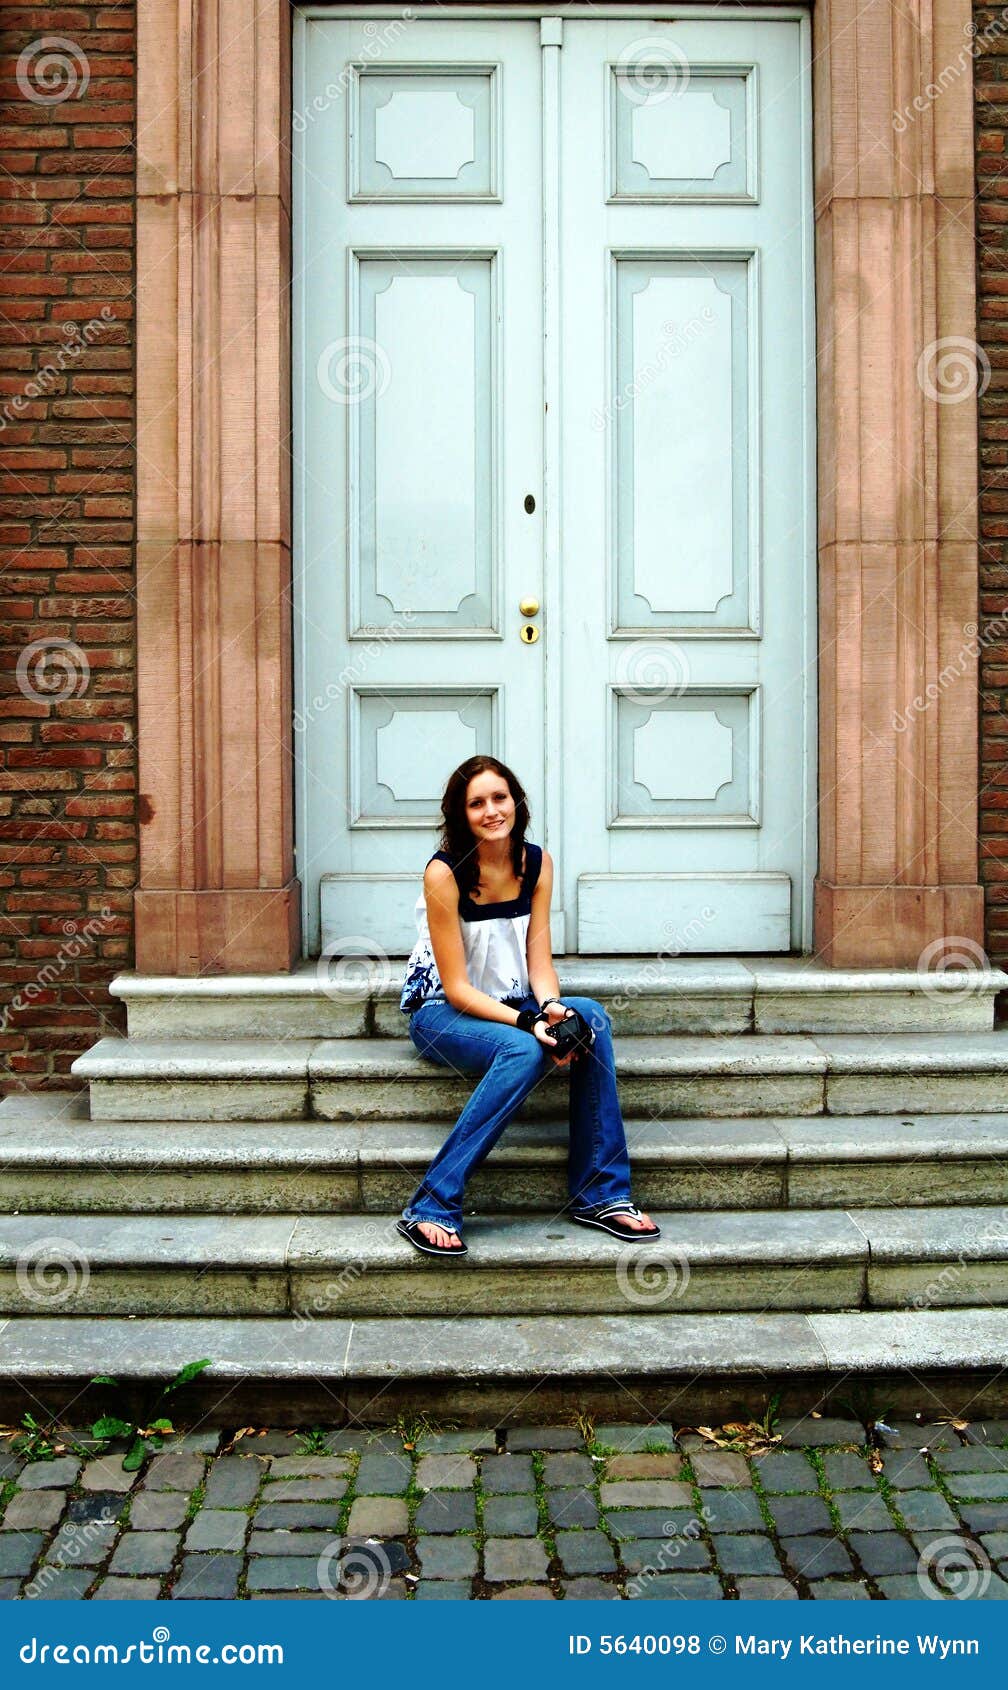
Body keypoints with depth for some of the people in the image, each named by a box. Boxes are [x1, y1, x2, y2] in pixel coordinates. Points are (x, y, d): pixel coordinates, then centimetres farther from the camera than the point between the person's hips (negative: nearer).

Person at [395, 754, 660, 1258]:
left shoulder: (536, 863, -1)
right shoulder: (444, 873, -17)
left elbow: (539, 962, -1)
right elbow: (457, 987, -18)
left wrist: (551, 1007, -23)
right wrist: (528, 1023, -30)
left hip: (513, 1005, 5)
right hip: (442, 1011, -5)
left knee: (591, 1017, -25)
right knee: (524, 1051, -35)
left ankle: (599, 1194, -19)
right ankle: (430, 1209, -30)